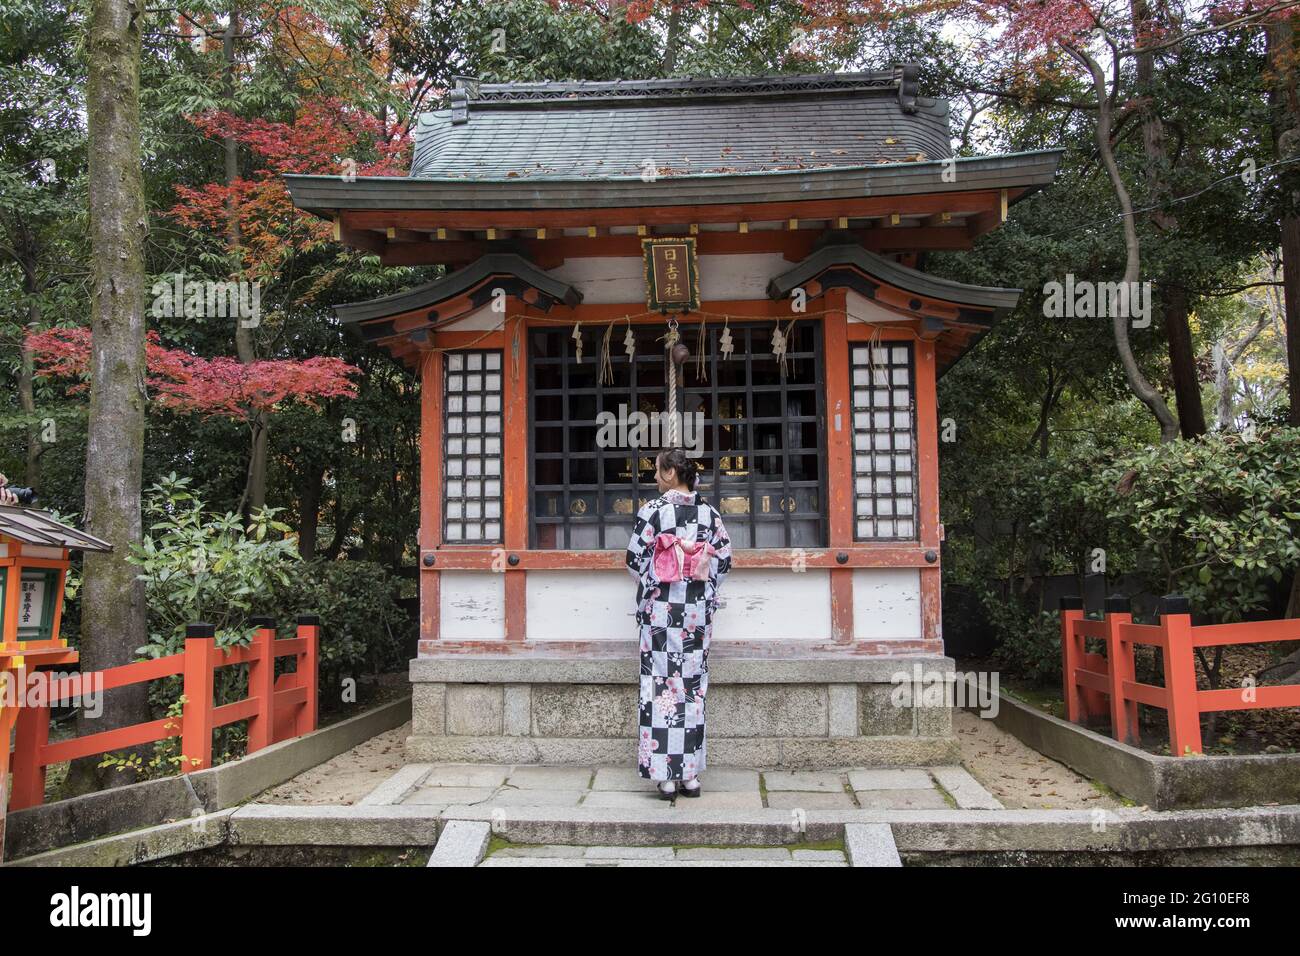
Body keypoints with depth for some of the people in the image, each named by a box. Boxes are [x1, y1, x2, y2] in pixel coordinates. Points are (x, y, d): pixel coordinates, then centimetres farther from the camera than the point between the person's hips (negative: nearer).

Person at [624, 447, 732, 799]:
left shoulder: (652, 511, -8)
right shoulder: (709, 512, 3)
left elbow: (636, 559, -7)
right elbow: (724, 560, 5)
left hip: (660, 609, -3)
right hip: (697, 610, 4)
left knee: (661, 685, 2)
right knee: (693, 685, 8)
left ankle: (665, 774, 4)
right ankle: (690, 773, 13)